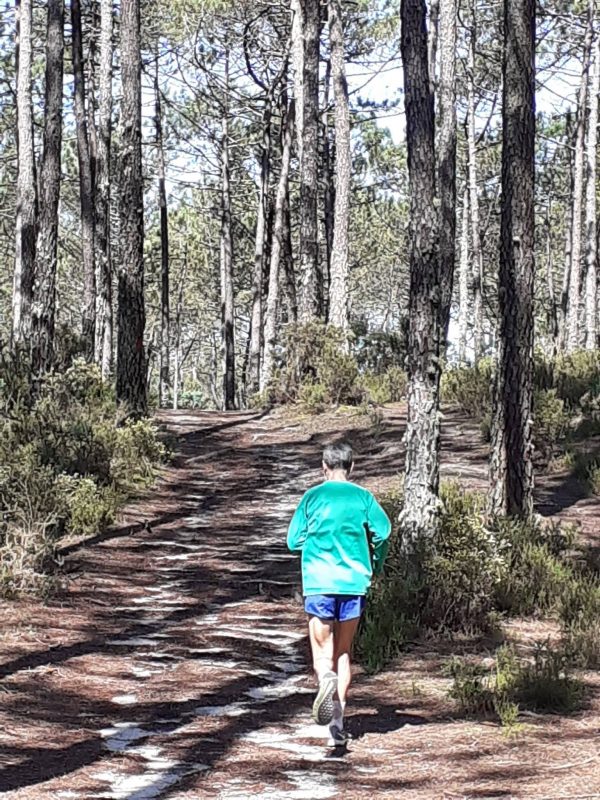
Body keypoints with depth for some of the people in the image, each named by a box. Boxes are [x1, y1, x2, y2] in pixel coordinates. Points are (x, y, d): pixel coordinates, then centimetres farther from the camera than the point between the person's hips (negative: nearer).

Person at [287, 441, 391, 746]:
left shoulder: (312, 497, 5)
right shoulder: (363, 497, 6)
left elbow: (294, 541, 5)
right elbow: (383, 530, -6)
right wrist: (375, 566, 11)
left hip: (318, 583, -1)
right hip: (354, 582, 1)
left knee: (322, 651, 4)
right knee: (343, 651, 12)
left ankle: (326, 678, -31)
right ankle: (337, 720, 4)